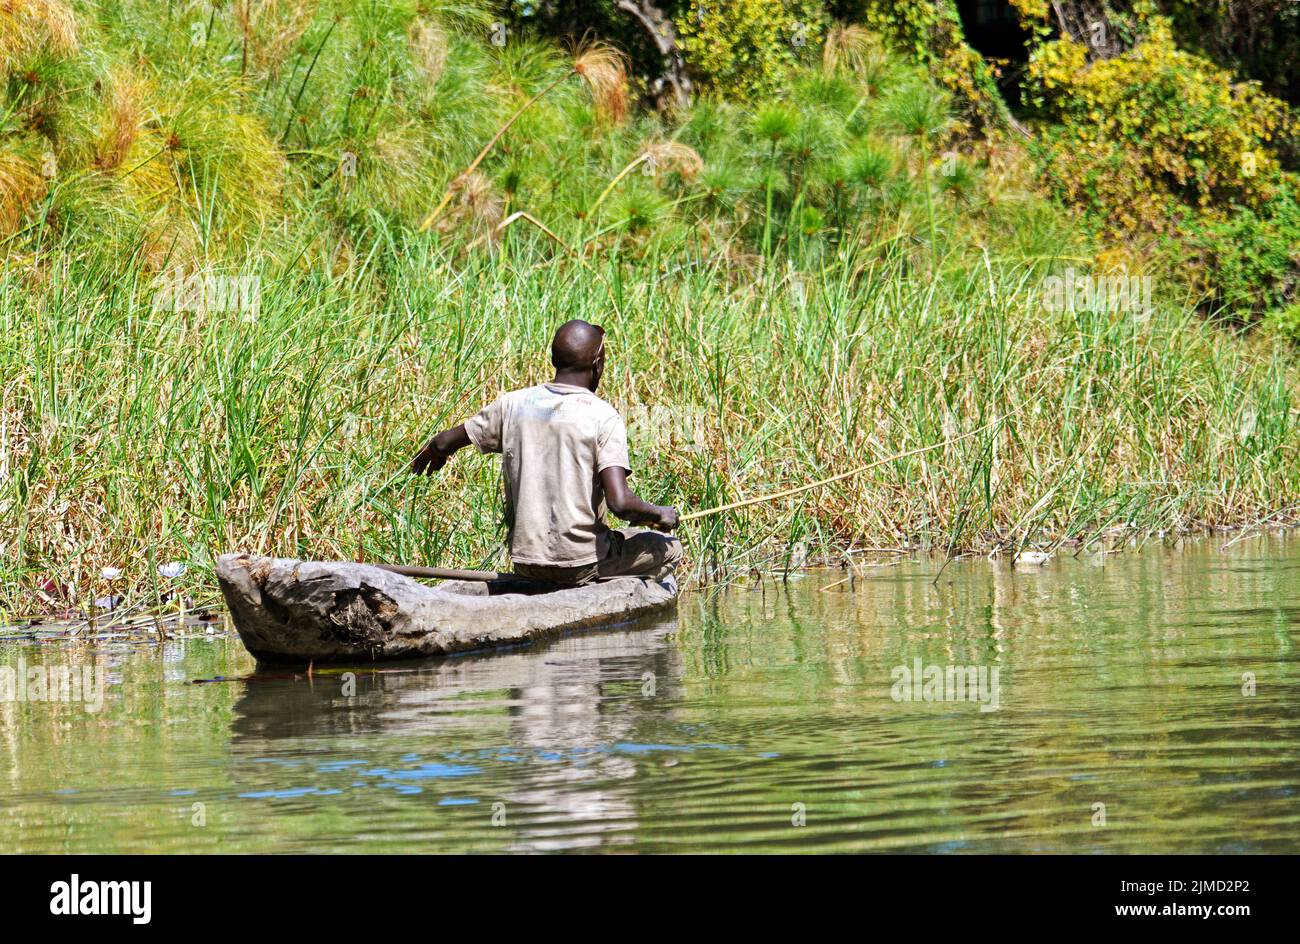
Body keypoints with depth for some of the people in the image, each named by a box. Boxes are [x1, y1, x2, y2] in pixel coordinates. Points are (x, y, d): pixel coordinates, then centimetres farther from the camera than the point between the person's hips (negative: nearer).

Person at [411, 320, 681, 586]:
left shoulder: (513, 404, 0)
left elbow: (443, 443, 12)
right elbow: (620, 502, -22)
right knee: (669, 550, 17)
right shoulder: (604, 417, -13)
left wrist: (432, 454, 36)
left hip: (525, 563, 5)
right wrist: (660, 514, -2)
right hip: (581, 565, -5)